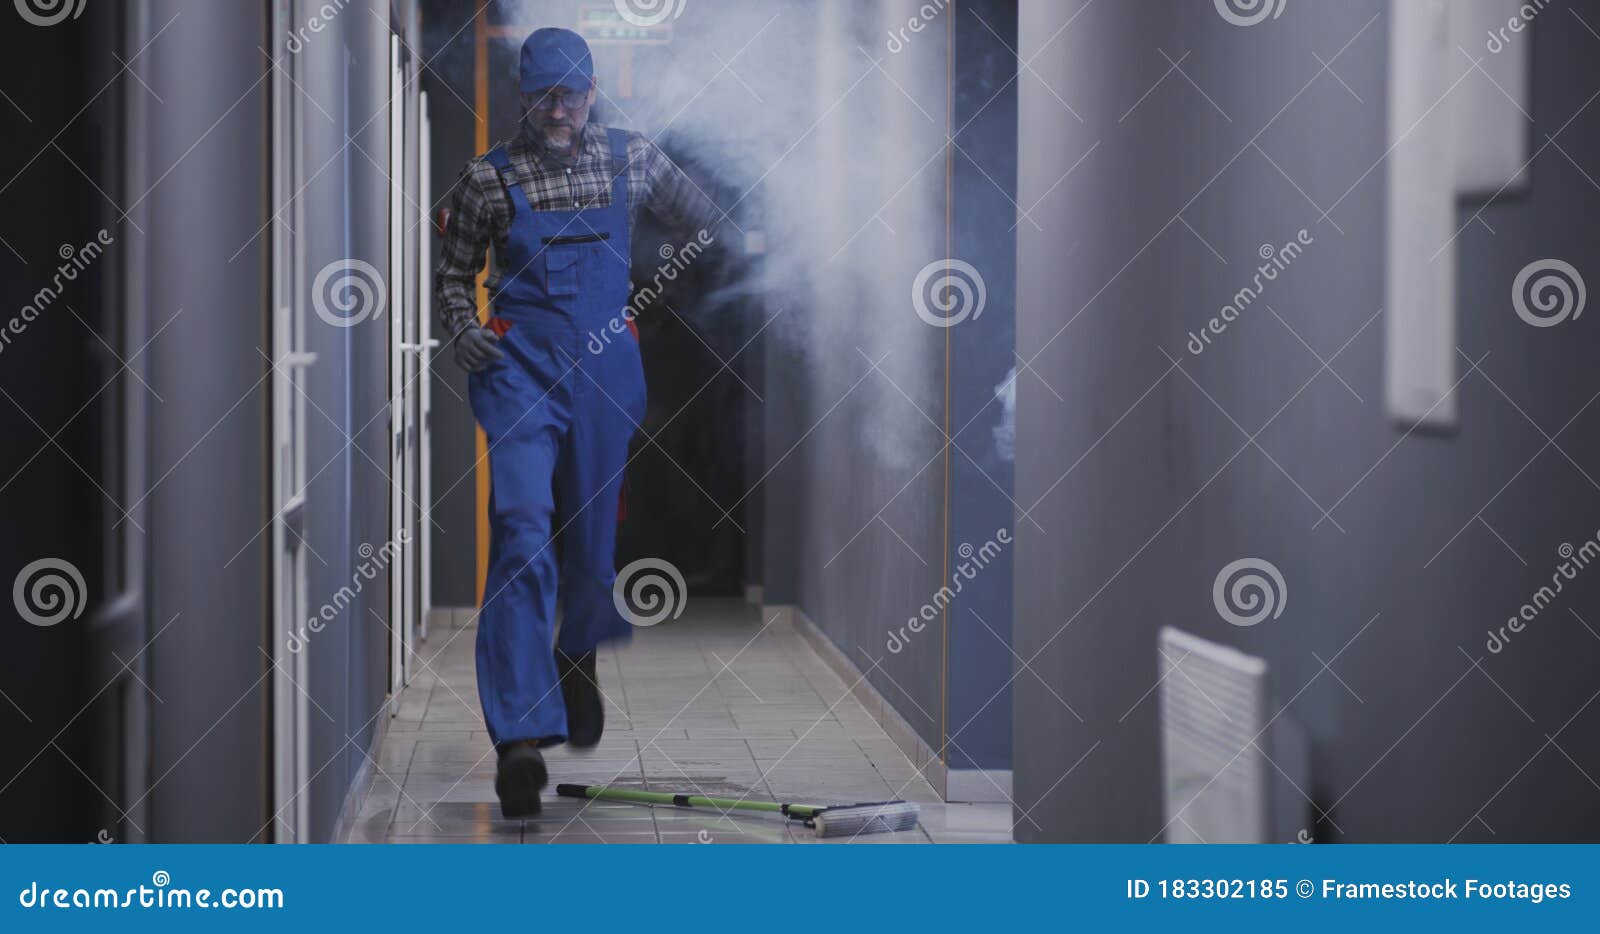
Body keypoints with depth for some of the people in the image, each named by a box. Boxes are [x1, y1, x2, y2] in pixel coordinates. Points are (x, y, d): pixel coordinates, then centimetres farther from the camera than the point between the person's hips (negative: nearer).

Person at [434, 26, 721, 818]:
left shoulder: (631, 160, 8)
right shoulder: (488, 178, 3)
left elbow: (703, 221, 22)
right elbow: (454, 272, 12)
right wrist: (462, 331, -5)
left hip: (606, 369, 3)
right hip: (518, 368, -3)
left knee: (595, 532, 10)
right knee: (523, 533, -17)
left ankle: (576, 657, 45)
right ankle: (520, 738, -21)